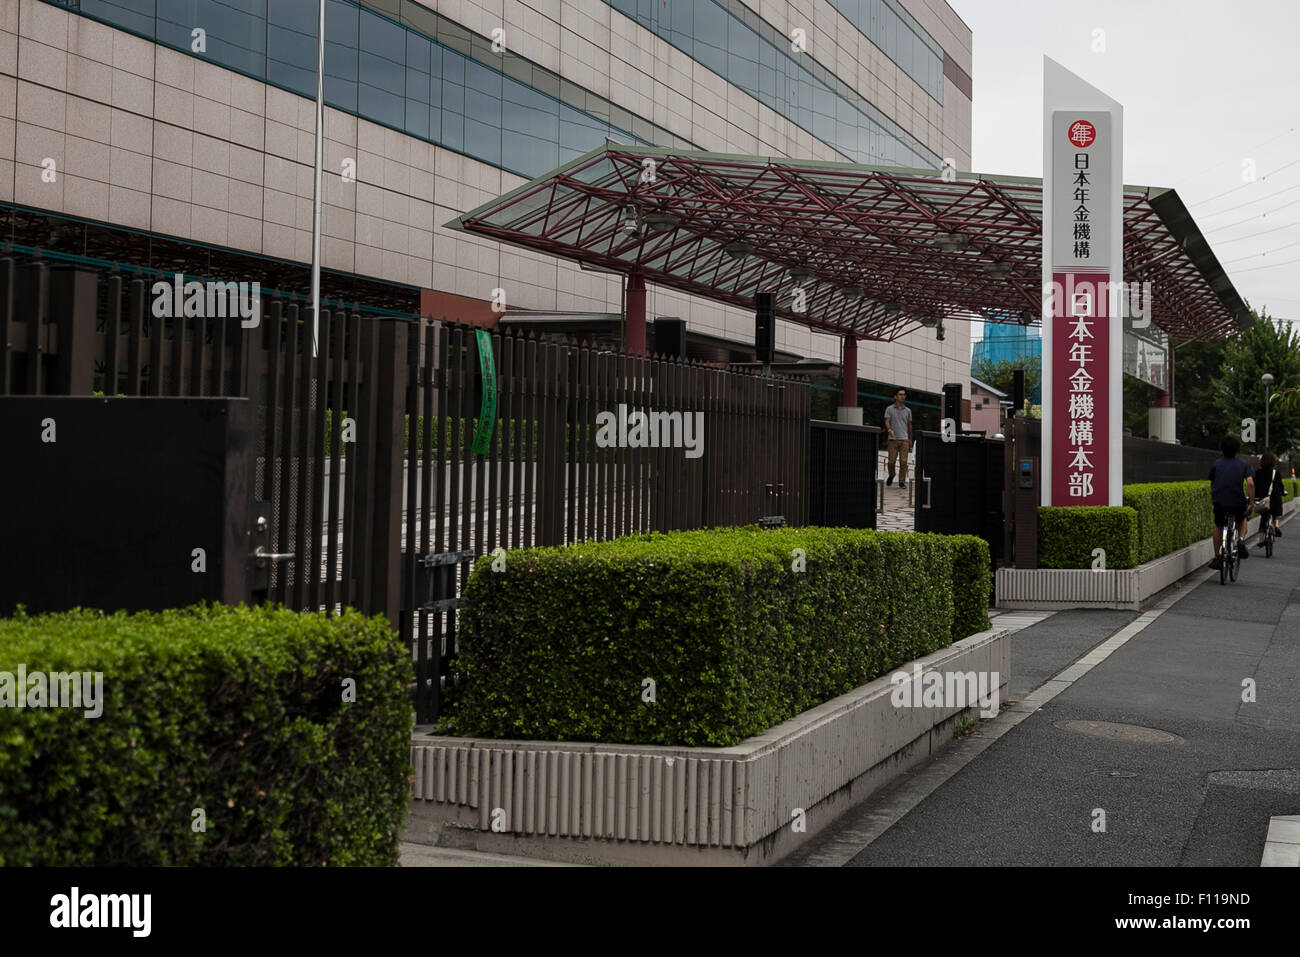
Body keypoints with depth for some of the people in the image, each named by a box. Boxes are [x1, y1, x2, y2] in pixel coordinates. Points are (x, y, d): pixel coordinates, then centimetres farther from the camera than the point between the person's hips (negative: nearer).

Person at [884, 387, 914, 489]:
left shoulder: (908, 410, 13)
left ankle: (902, 482, -1)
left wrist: (910, 439, 22)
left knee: (904, 461, -6)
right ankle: (891, 475, 26)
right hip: (893, 439, -2)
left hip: (904, 439, 2)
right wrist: (889, 430, -26)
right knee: (891, 461, -2)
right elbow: (887, 422, -4)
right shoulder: (889, 409, 5)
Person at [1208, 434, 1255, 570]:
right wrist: (1251, 502, -5)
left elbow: (1211, 484, 19)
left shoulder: (1216, 464, 9)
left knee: (1218, 527, 25)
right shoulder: (1243, 464, 4)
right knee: (1242, 520, 33)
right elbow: (1250, 483, -10)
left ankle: (1217, 557, 25)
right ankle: (1241, 540, 6)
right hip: (1238, 502, -1)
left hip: (1219, 503, 1)